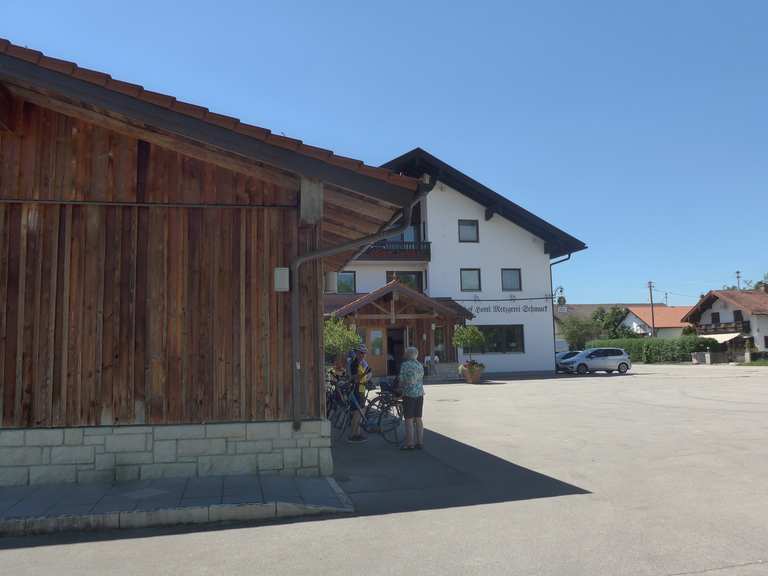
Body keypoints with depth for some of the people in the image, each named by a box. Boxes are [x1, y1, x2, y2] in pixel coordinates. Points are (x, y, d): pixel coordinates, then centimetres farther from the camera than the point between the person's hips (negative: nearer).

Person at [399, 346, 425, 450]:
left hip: (409, 394, -6)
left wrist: (402, 386, 11)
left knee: (409, 419, -1)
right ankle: (420, 442, 14)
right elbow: (421, 379, 11)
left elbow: (401, 380, -9)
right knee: (418, 419, 11)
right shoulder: (420, 365, 10)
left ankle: (409, 443, 2)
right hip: (420, 394, 6)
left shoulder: (405, 365, -9)